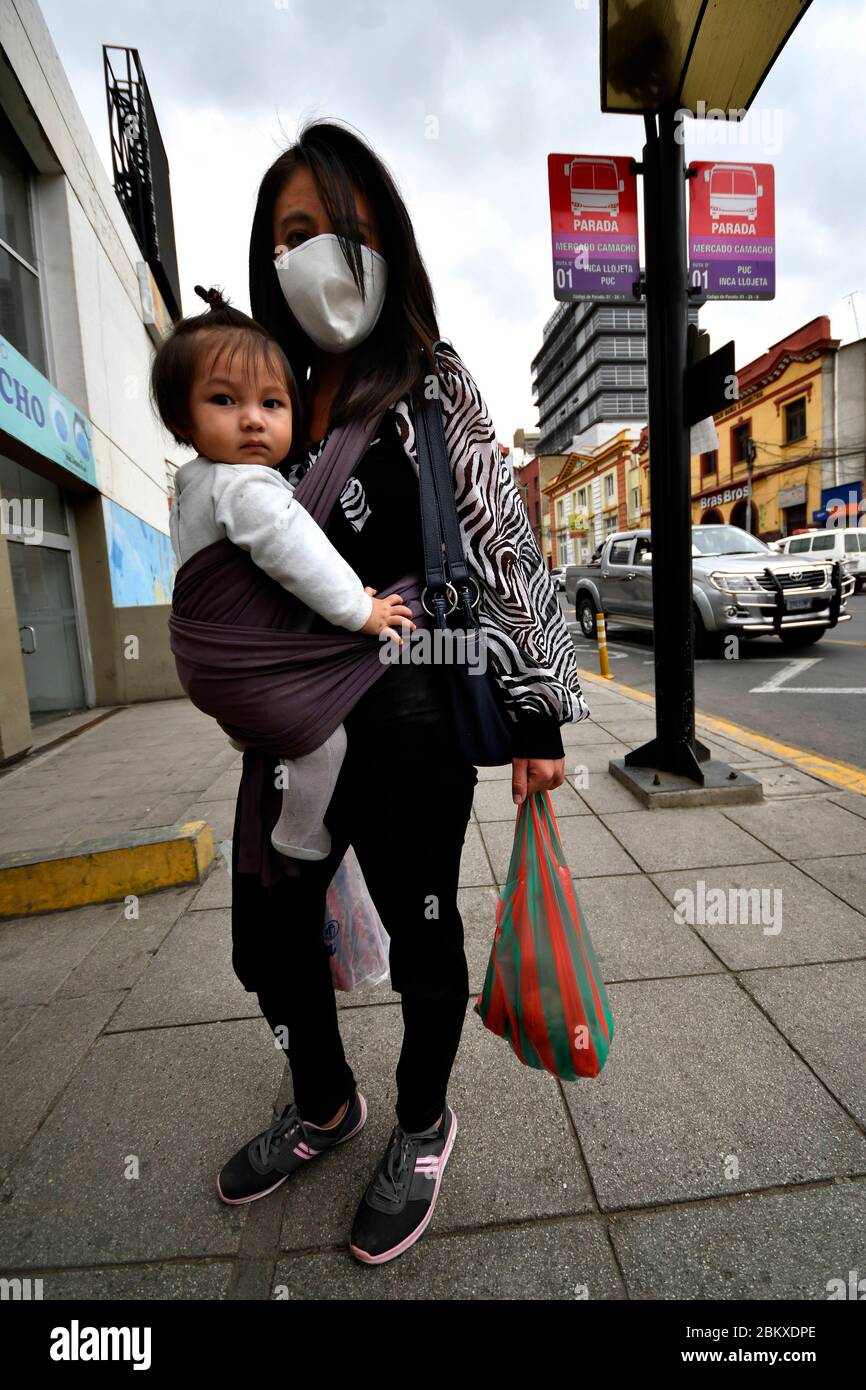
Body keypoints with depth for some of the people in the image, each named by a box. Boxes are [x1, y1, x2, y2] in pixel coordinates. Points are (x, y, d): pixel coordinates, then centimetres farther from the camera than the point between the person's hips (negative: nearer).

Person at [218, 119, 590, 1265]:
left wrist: (540, 712, -11)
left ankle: (423, 1126, 40)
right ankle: (325, 1106, 45)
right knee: (267, 933, 15)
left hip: (411, 713, -6)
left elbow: (506, 547, -7)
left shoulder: (433, 385, 0)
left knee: (420, 931, 9)